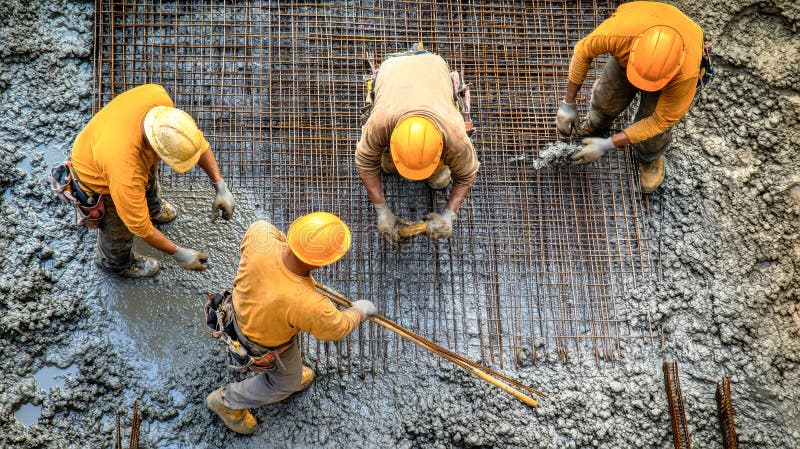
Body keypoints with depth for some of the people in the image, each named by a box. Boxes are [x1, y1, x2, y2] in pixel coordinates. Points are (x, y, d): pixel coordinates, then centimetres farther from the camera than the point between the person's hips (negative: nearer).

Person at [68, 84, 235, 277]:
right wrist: (177, 253, -20)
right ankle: (115, 262, 52)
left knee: (149, 181, 31)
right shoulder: (127, 173, -48)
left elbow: (197, 140, -17)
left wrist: (220, 185, -19)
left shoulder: (157, 96, -35)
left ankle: (153, 208, 66)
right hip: (99, 180, -5)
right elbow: (140, 226, -30)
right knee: (119, 228, 17)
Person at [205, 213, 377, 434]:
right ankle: (227, 401, 47)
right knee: (286, 381, 29)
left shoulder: (261, 235, -36)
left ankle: (289, 380, 66)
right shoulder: (310, 306, -44)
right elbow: (338, 327, -21)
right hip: (269, 344, -5)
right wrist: (361, 310, 0)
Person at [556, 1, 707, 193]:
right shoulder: (620, 31, -46)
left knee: (653, 124, -4)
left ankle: (650, 157, 32)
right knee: (606, 98, 9)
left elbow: (662, 120, -30)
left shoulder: (686, 73, -45)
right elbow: (583, 51, -23)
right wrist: (568, 103, -19)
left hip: (670, 74, -1)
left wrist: (608, 145, -32)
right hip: (626, 55, 2)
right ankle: (596, 124, 47)